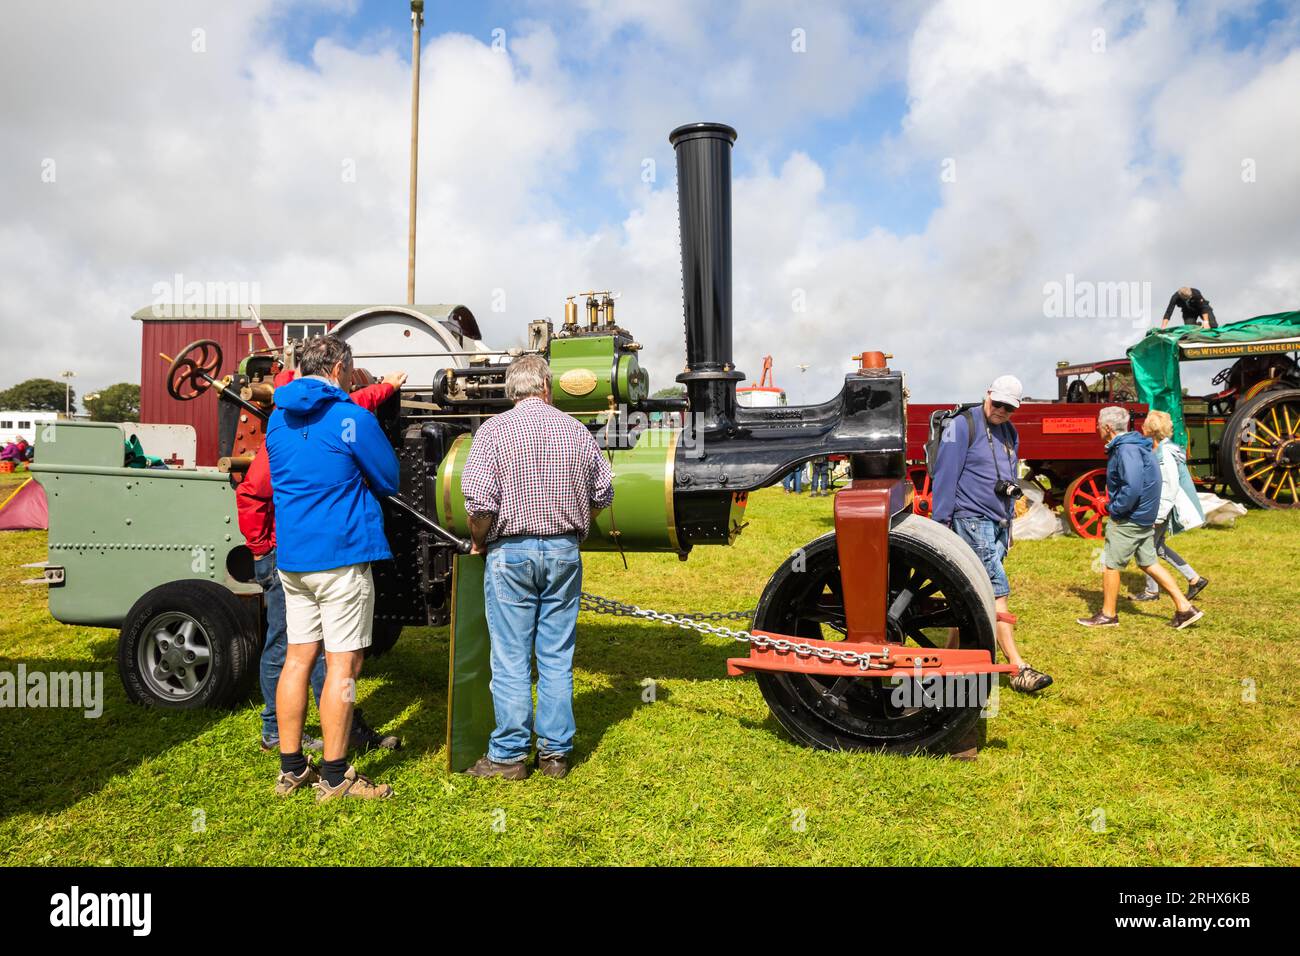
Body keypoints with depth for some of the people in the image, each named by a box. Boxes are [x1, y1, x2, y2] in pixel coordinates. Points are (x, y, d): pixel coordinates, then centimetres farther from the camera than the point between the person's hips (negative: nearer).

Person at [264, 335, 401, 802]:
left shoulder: (278, 418, 11)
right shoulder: (353, 419, -11)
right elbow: (390, 480, -2)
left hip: (291, 556, 7)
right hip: (341, 556, -7)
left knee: (297, 657, 13)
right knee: (342, 665, 0)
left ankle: (291, 769, 22)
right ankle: (334, 777, 7)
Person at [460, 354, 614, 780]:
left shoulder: (494, 430, -6)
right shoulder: (576, 431, 4)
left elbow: (479, 500, -14)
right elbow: (603, 493, 10)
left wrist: (479, 541, 2)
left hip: (511, 553, -3)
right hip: (564, 553, 3)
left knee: (511, 659, 4)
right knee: (557, 657, 10)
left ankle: (508, 756, 11)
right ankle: (555, 753, 17)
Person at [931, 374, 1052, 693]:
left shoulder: (1010, 433, 16)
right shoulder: (963, 425, -8)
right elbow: (945, 475, -11)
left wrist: (1009, 524, 24)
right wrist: (941, 521, -14)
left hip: (998, 524, 8)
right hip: (971, 520, -8)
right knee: (998, 593, -12)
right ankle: (1018, 668, -11)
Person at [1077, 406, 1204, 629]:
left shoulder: (1126, 450, -22)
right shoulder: (1131, 445, 11)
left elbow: (1132, 488, -31)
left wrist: (1115, 509, -17)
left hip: (1128, 520, -10)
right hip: (1143, 517, 10)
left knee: (1111, 565, 3)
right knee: (1148, 563, 17)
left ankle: (1108, 615, 15)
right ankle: (1185, 608, 19)